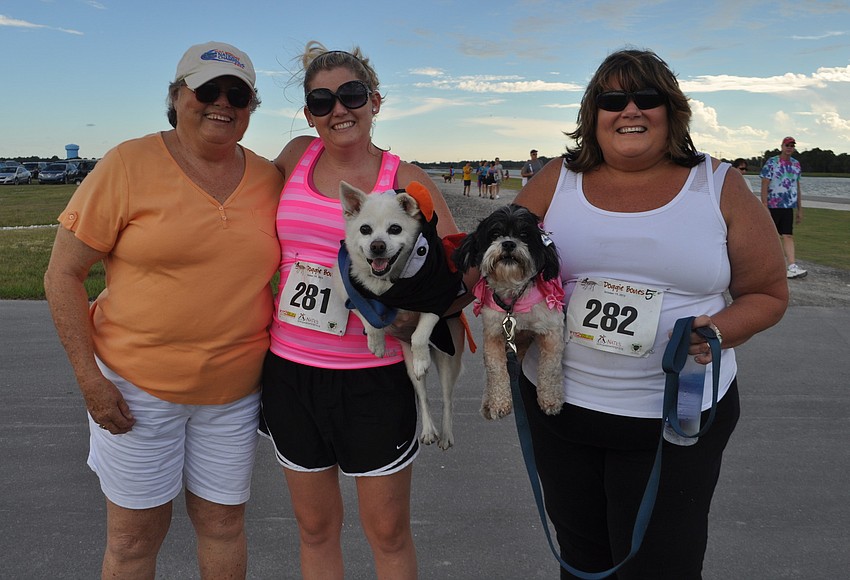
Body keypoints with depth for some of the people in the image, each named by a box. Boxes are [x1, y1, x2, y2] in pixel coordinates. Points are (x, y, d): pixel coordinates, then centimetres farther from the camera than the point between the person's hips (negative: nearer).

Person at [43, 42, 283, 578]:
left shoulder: (269, 178, 1)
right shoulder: (130, 165, -9)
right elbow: (63, 275, -7)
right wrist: (89, 377, -12)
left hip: (235, 389, 3)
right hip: (137, 385, -2)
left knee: (223, 521, 16)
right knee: (136, 532, 12)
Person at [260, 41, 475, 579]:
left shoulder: (406, 180, -6)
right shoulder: (296, 156, 3)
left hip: (374, 378, -3)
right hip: (290, 371, 3)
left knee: (389, 534, 12)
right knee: (316, 527, 19)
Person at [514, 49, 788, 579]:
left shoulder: (719, 187, -1)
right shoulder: (556, 181, 2)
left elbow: (769, 293, 3)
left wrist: (715, 333, -16)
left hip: (676, 416, -2)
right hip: (559, 404, 2)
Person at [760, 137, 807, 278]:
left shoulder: (796, 164, 13)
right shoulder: (771, 163, -4)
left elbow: (797, 187, 18)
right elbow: (764, 186, -8)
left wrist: (800, 209, 16)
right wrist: (764, 207, -15)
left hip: (788, 207, 4)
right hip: (772, 206, -4)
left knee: (788, 236, -3)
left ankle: (792, 267, -10)